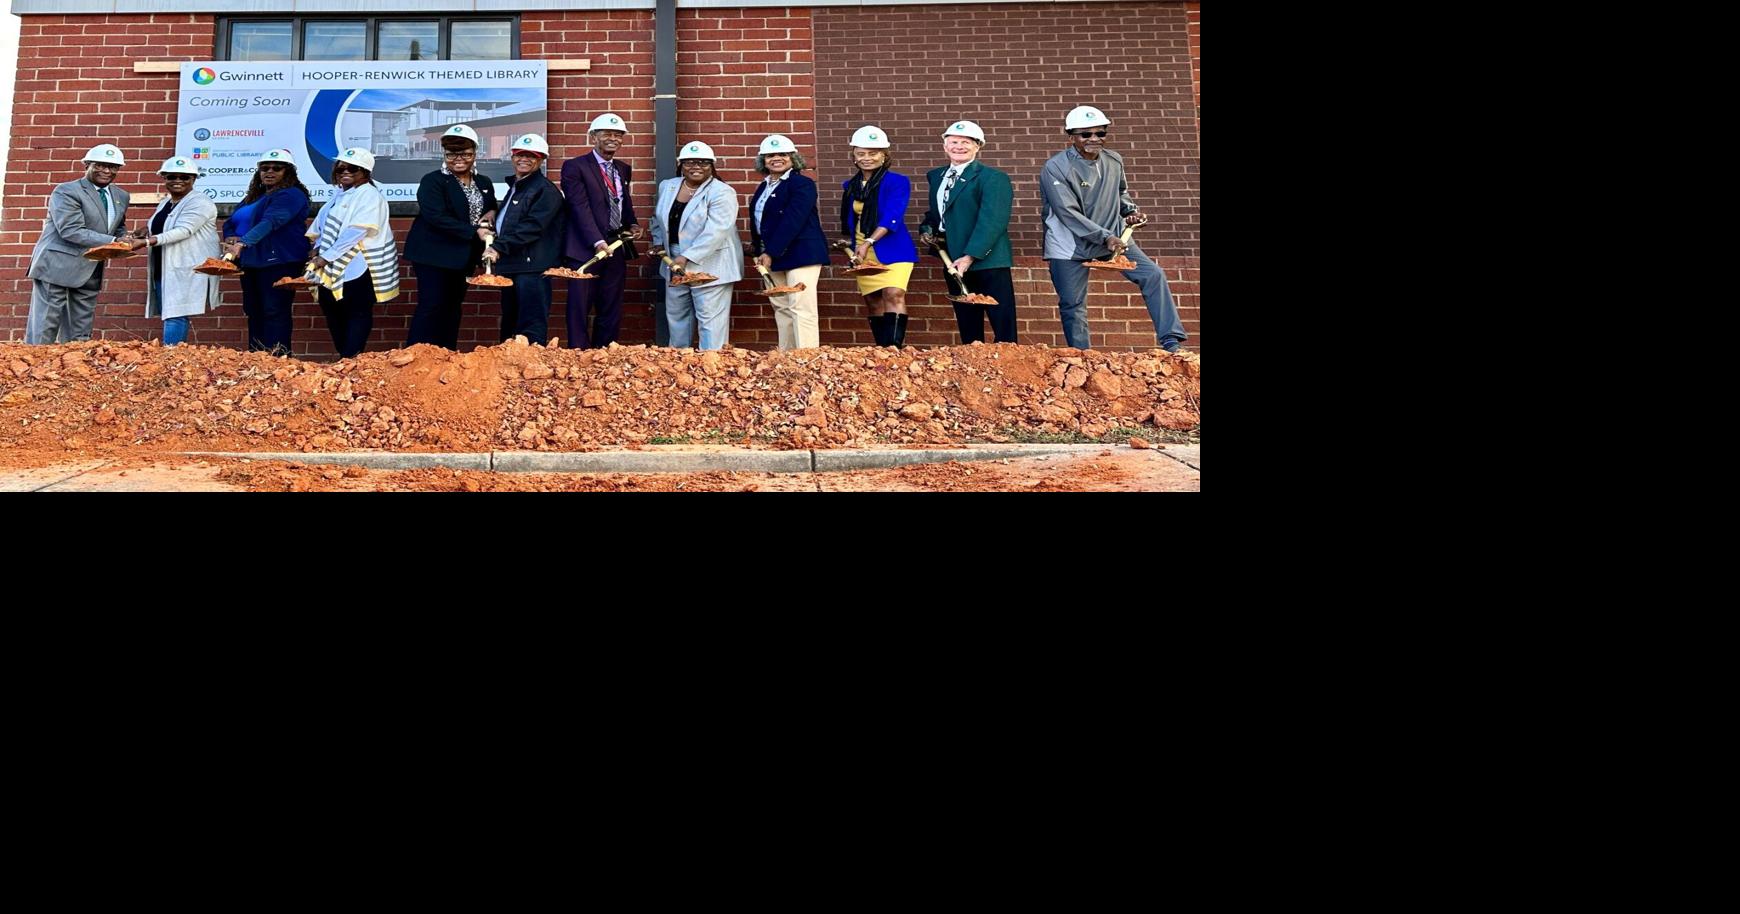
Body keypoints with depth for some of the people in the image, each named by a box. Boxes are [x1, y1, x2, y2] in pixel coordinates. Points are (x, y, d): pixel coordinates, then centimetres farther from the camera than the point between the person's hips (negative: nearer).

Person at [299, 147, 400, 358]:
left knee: (358, 314, -5)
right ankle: (344, 356, 19)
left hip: (358, 267, -9)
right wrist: (318, 249, -1)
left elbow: (355, 232, -20)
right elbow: (322, 226, 20)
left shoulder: (370, 195, -11)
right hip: (335, 268, 9)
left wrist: (325, 257, -20)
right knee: (332, 310, 11)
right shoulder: (338, 196, 18)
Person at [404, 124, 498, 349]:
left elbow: (492, 209, 25)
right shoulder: (432, 181, -8)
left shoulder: (484, 183, 11)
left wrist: (492, 213, -1)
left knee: (453, 308, 11)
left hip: (463, 255, 6)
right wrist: (474, 232, -26)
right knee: (431, 307, -10)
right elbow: (437, 217, -21)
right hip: (434, 254, -6)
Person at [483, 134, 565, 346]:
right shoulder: (514, 187, 21)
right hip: (511, 265, 10)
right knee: (509, 326, 16)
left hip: (532, 266, -10)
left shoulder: (545, 190, -9)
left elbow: (532, 227, -20)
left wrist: (500, 248, -22)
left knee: (531, 327, -12)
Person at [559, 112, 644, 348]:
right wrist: (598, 242, -25)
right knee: (580, 310, -4)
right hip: (585, 250, -6)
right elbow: (580, 207, -14)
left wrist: (633, 224, 5)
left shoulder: (623, 169, 16)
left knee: (612, 312, 7)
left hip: (616, 249, 6)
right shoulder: (575, 167, -4)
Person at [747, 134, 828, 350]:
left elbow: (792, 221, -18)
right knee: (781, 309, 10)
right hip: (772, 256, 8)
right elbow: (757, 220, 22)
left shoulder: (802, 184, -9)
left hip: (801, 253, -8)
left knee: (801, 309, -12)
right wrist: (758, 250, 10)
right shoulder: (763, 188, 18)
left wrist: (771, 252, -21)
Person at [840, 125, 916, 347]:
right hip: (863, 253, 6)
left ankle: (896, 347, -28)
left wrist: (869, 242, -29)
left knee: (894, 294, -24)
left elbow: (892, 217, -19)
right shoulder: (850, 186, 11)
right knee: (873, 303, 7)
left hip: (892, 251, -6)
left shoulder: (897, 182, -7)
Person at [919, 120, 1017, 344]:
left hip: (987, 262, -6)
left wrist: (970, 256, -22)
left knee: (1004, 330, -7)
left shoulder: (993, 178, -7)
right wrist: (928, 229, 4)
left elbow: (992, 222, -16)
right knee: (968, 330, 10)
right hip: (954, 263, 7)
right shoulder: (936, 176, 16)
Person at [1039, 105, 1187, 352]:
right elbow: (1068, 213, -23)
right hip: (1070, 246, -4)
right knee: (1072, 304, 2)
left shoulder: (1114, 161, 2)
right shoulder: (1055, 169, -16)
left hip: (1113, 237, 4)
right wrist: (1104, 237, -29)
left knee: (1154, 275, -9)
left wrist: (1130, 210, 0)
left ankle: (1171, 343, -5)